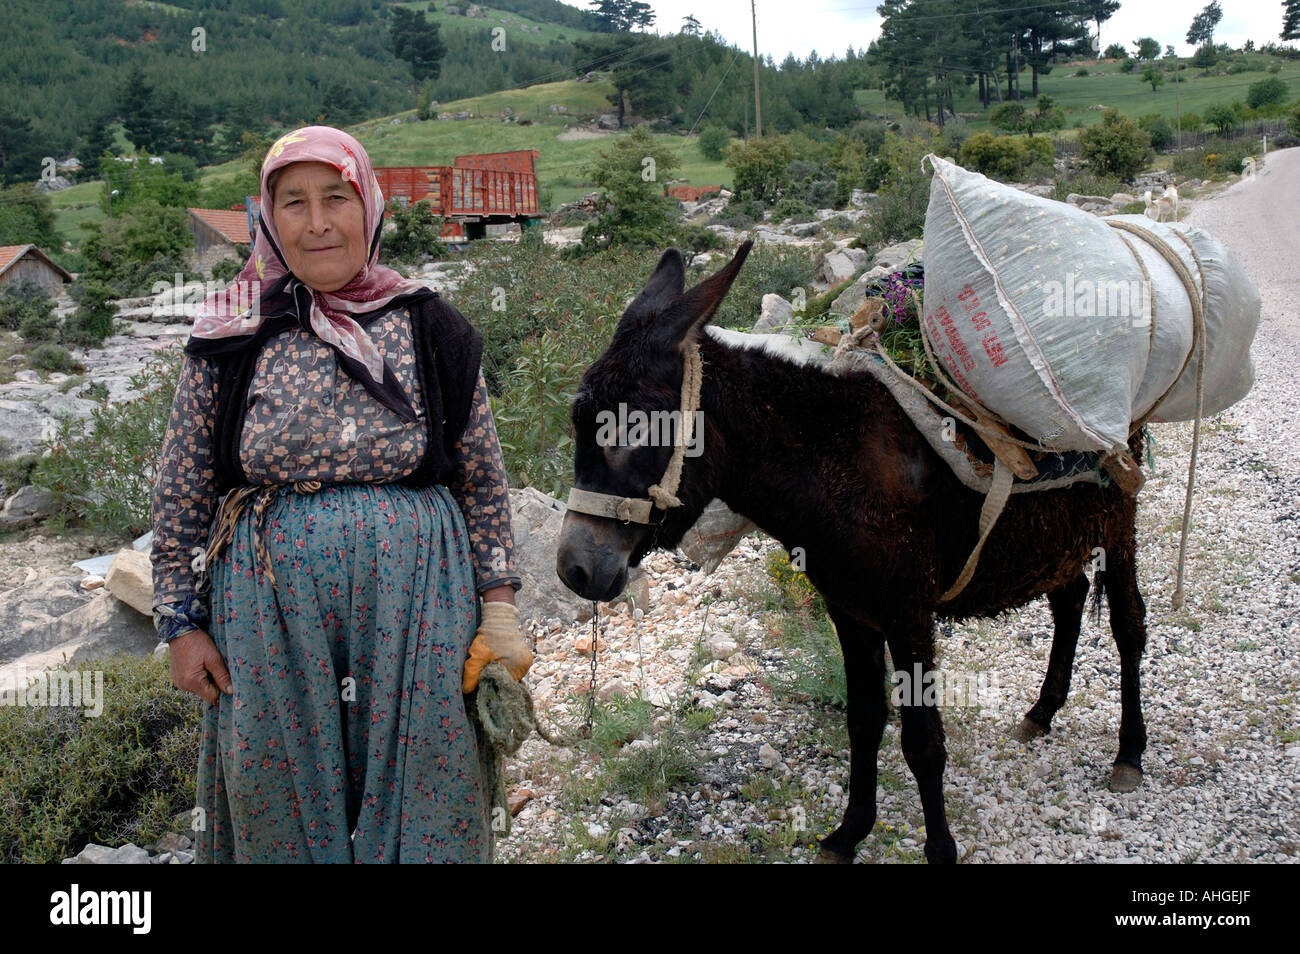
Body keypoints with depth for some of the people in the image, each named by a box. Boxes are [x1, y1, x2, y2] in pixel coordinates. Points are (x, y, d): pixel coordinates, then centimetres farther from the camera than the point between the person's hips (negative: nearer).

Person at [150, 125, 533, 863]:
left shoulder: (433, 331, -1)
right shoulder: (229, 339, -2)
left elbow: (485, 484, 3)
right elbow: (182, 496, 4)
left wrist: (499, 610, 1)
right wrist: (183, 624, 2)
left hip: (415, 606, 0)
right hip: (270, 609, 1)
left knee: (421, 798, 10)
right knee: (280, 799, 15)